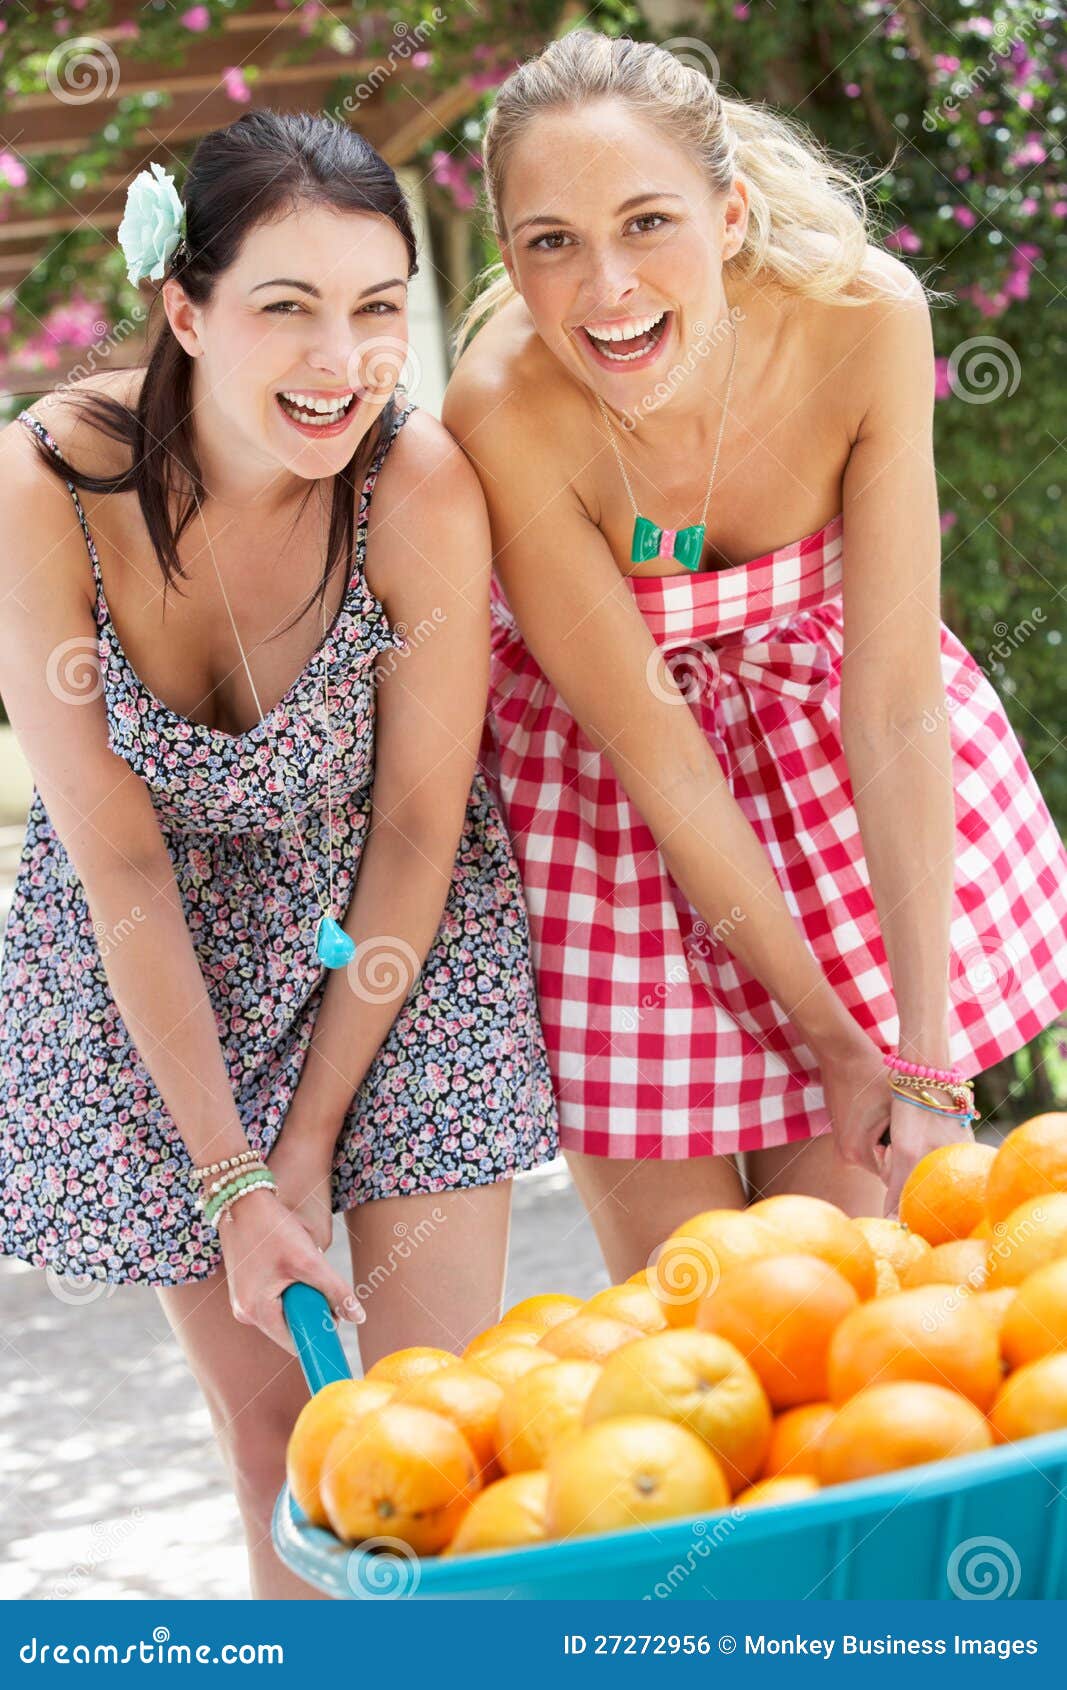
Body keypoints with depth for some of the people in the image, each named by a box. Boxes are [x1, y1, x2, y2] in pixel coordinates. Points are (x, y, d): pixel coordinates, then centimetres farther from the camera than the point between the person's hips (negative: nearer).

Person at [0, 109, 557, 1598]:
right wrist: (234, 1181, -17)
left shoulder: (421, 485, -24)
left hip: (394, 931, 0)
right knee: (274, 1447, 3)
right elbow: (122, 867, -19)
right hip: (150, 965, 0)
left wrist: (310, 1146, -11)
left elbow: (419, 827, -13)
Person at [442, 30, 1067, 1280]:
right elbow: (658, 760, -23)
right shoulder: (505, 412, -30)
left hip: (816, 699, 2)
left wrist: (927, 1054, -25)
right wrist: (840, 1041, -19)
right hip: (596, 776, -2)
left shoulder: (863, 314, -26)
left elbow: (900, 706, -23)